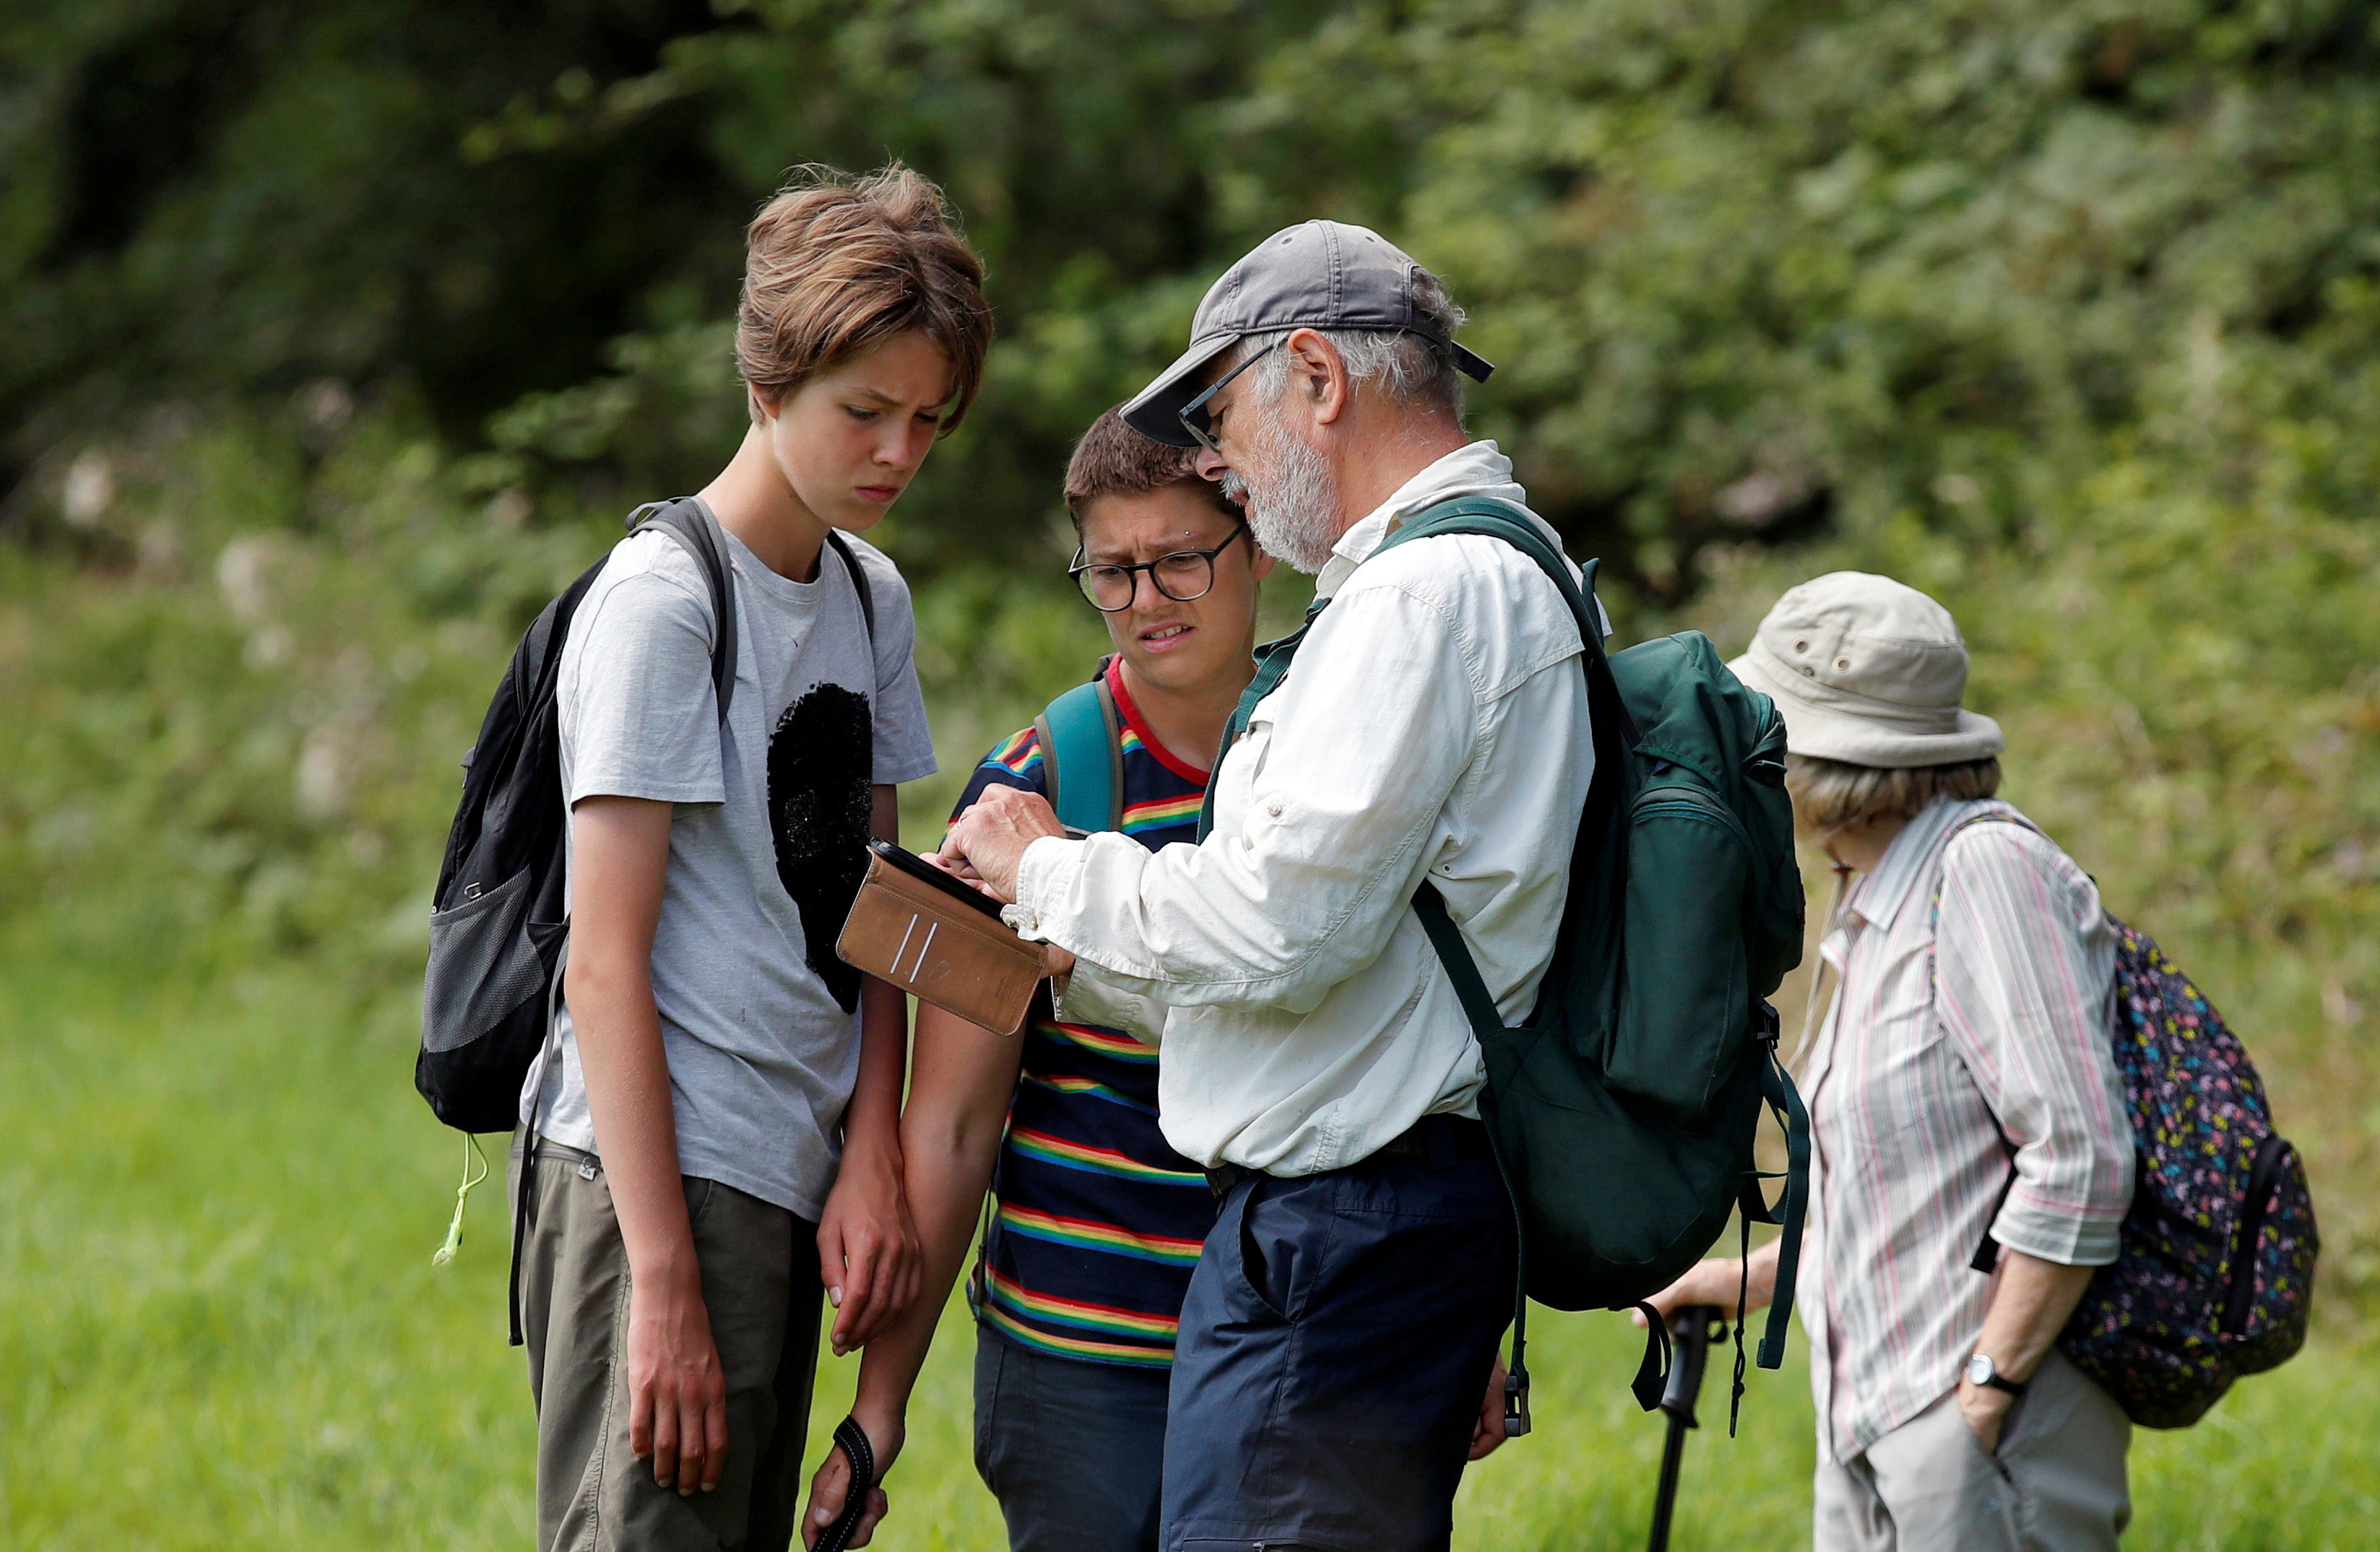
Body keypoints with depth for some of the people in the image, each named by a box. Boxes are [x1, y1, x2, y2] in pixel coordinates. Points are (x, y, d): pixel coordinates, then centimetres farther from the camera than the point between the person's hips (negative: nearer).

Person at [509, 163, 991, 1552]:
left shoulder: (873, 600, 14)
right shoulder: (663, 602, -10)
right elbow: (606, 965, -13)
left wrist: (873, 1162, 2)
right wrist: (663, 1279, -19)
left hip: (793, 1180, 8)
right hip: (657, 1176, -8)